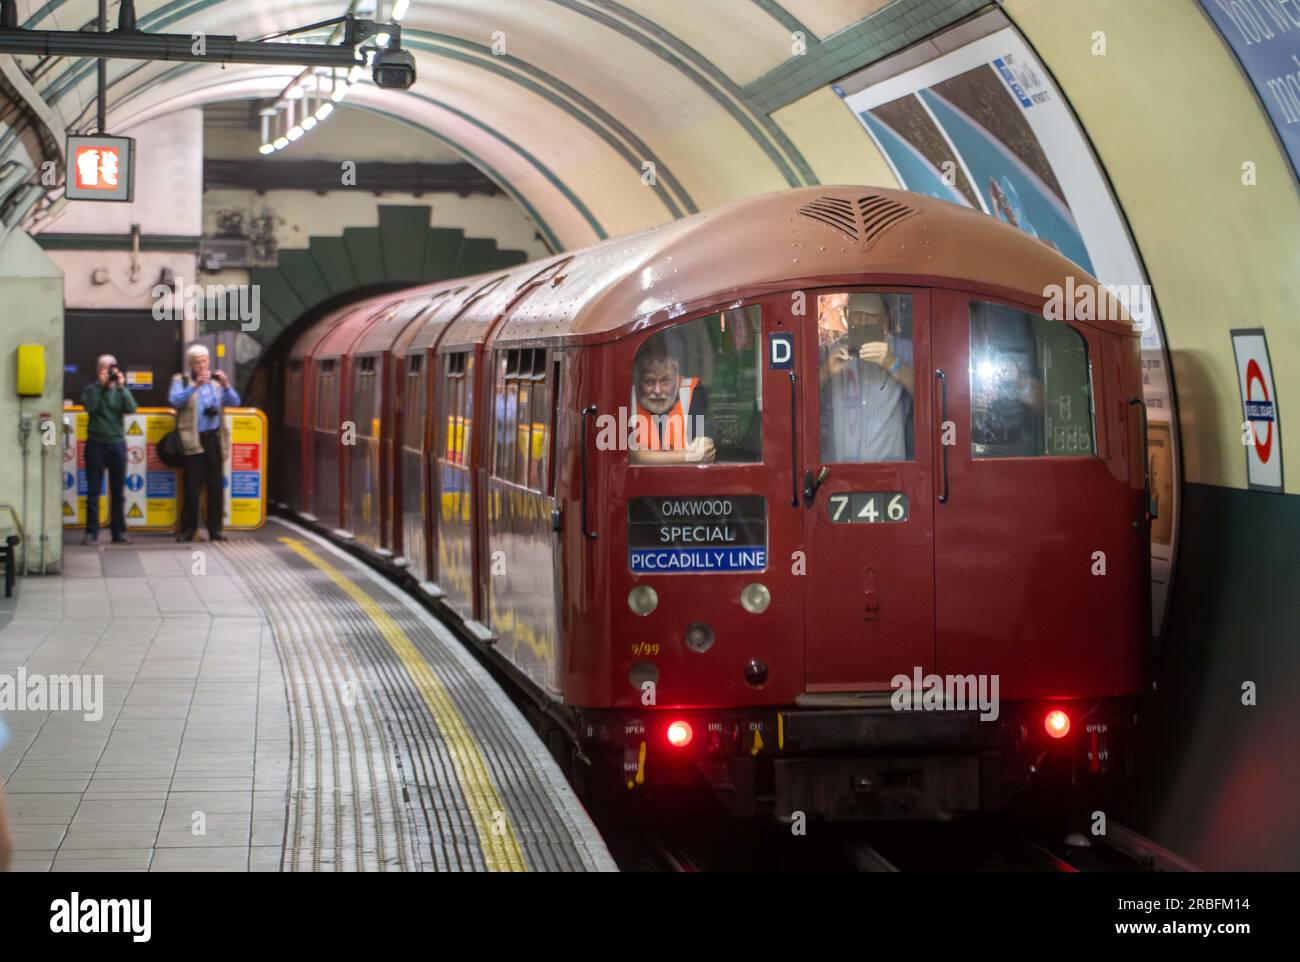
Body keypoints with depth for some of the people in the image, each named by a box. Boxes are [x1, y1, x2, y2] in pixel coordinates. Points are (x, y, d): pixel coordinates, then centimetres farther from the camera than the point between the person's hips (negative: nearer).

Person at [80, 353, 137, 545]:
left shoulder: (121, 391, 8)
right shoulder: (92, 389, 3)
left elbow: (131, 409, -8)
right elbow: (89, 406, -16)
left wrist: (121, 386, -13)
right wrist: (100, 384, -15)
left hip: (117, 444, 2)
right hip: (96, 444, -2)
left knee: (118, 492, 6)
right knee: (93, 491, -1)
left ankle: (119, 532, 11)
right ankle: (91, 532, 0)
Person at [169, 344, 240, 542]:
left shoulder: (216, 381, 12)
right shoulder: (181, 381, 4)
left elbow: (234, 402, 5)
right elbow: (175, 400, -14)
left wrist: (226, 386, -12)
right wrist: (195, 386, -23)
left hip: (214, 438, 3)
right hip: (194, 440, -3)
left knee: (215, 486, 4)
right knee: (192, 488, -5)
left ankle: (215, 529, 10)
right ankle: (188, 530, 3)